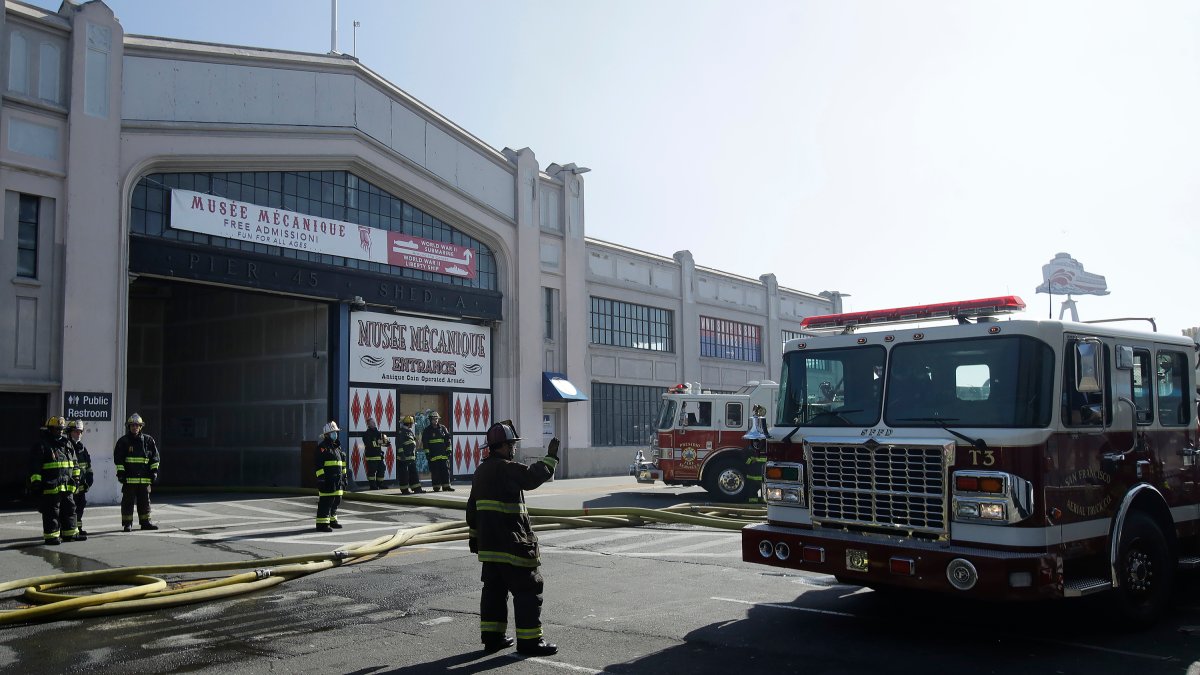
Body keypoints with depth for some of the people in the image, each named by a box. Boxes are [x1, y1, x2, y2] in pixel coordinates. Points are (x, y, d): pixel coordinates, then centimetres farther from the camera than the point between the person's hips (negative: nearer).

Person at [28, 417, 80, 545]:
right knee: (51, 512, -2)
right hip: (50, 486, -8)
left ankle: (70, 533, 23)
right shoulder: (41, 445, -7)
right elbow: (34, 466, -12)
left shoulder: (65, 444, 16)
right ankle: (50, 536, 5)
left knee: (69, 509, 13)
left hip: (66, 486, 8)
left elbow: (72, 464, 24)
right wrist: (35, 482, -18)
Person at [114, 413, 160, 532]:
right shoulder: (123, 441, 2)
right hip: (129, 478, -3)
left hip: (145, 478, 3)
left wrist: (154, 471, 5)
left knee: (145, 501, 10)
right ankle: (127, 524, 7)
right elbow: (118, 458, 0)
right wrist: (120, 472, -7)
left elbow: (155, 456, 11)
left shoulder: (148, 440, 8)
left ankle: (145, 522, 18)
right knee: (128, 502, 1)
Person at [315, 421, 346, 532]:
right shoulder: (322, 447, -8)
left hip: (337, 480, 9)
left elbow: (342, 463, 24)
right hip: (327, 480, -9)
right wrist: (321, 477, -21)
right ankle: (322, 523, -7)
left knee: (336, 500, 15)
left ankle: (332, 520, 27)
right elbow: (319, 464, -15)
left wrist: (344, 476, 22)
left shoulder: (337, 447, 19)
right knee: (325, 502, -9)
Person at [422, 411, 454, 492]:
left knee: (445, 470, 0)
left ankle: (446, 486, 3)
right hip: (433, 455, -2)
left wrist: (449, 450, 6)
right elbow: (424, 442, 2)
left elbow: (448, 439, 12)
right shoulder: (427, 430, 4)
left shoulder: (443, 428, 10)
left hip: (443, 454, 2)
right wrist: (427, 452, -5)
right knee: (435, 472, -1)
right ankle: (436, 487, 6)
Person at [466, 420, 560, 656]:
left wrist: (474, 536, 25)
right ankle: (529, 639, 0)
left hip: (487, 543, 9)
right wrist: (550, 458, -11)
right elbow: (533, 476, -23)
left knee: (494, 588, 16)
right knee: (527, 589, -2)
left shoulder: (481, 470, 15)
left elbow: (473, 507, 20)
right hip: (510, 542, -9)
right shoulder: (506, 468, -15)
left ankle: (492, 636, 20)